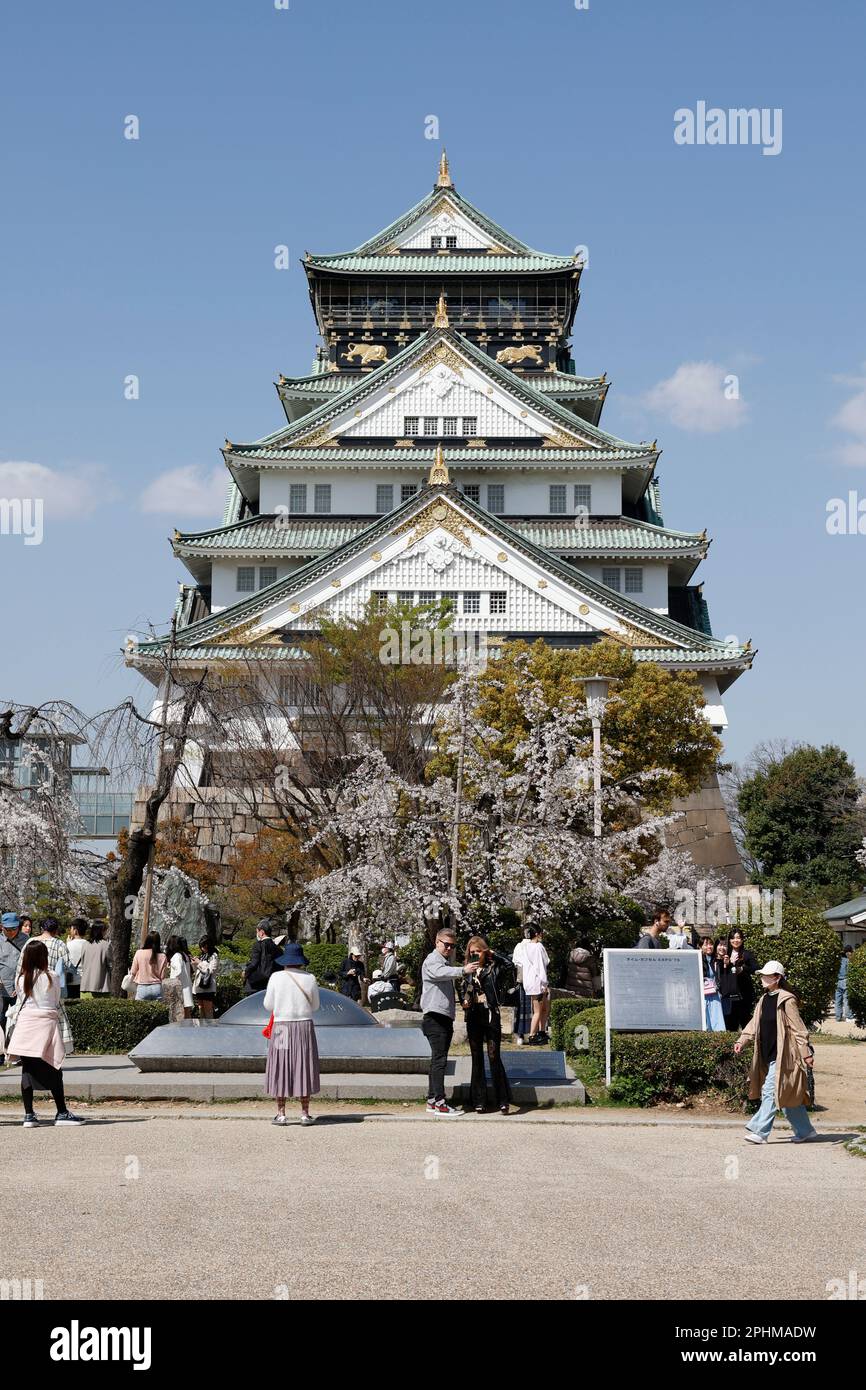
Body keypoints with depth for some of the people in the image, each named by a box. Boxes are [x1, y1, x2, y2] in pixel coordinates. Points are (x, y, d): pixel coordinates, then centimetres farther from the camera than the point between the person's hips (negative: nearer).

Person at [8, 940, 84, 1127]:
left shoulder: (22, 979, 1)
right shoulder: (52, 977, -5)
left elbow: (21, 1001, 8)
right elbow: (57, 1002, 4)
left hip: (25, 1022, 2)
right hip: (47, 1022, -2)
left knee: (27, 1070, 5)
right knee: (53, 1071, 3)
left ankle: (29, 1114, 3)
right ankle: (62, 1113, 5)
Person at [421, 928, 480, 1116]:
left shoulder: (446, 961, 24)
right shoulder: (432, 960, -8)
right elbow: (441, 972, -31)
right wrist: (463, 970, -44)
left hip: (445, 1018, 10)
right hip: (434, 1017, -10)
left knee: (438, 1060, 12)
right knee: (439, 1060, -15)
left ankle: (432, 1101, 18)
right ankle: (439, 1102, -19)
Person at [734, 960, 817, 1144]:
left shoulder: (786, 1000, -11)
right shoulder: (764, 1000, 13)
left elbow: (798, 1028, -12)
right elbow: (754, 1024, 15)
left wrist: (806, 1053, -13)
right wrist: (741, 1041, 2)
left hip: (782, 1056, -8)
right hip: (769, 1056, 8)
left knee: (770, 1091, -11)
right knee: (788, 1096, 13)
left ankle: (759, 1131, -10)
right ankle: (805, 1131, 22)